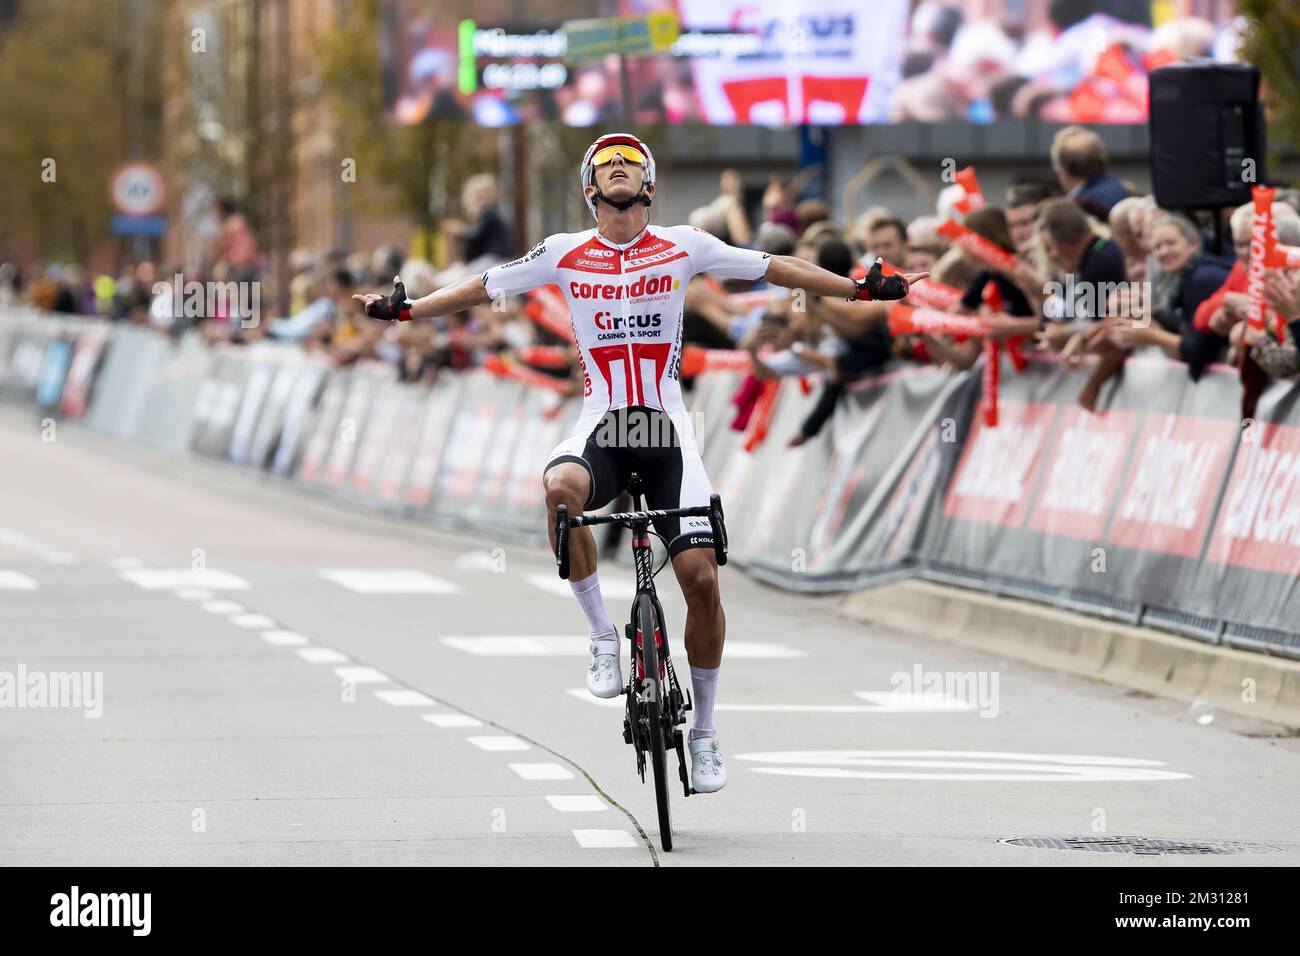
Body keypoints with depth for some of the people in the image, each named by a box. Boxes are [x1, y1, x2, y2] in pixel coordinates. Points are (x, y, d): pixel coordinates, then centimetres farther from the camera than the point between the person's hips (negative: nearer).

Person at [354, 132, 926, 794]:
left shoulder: (682, 247, 4)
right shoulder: (566, 254, 5)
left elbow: (772, 268, 9)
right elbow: (483, 288, 11)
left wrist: (860, 289, 7)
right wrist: (405, 310, 3)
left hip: (667, 430, 0)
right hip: (600, 428, 0)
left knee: (700, 578, -9)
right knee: (561, 488, -37)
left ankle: (704, 730, 10)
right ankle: (602, 636, -17)